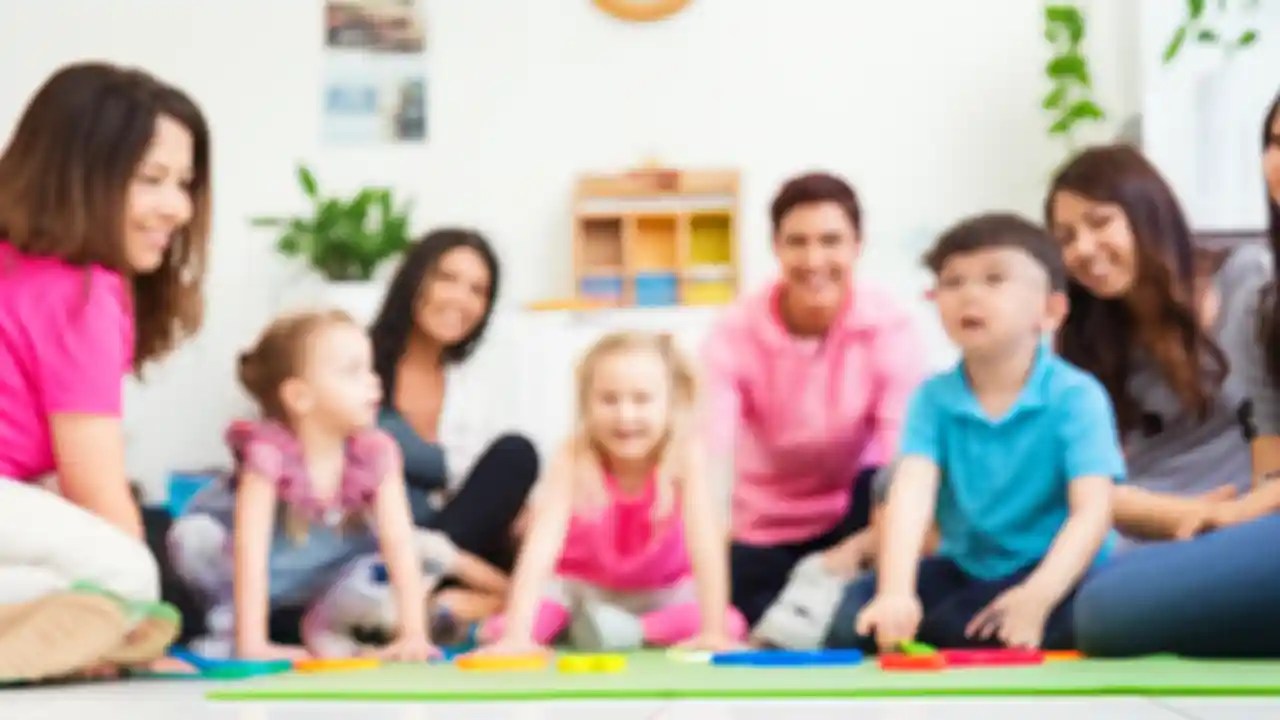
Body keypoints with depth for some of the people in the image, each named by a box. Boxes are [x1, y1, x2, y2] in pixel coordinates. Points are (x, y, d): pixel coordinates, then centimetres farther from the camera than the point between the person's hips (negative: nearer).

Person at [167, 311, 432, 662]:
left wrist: (413, 635, -31)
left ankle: (325, 621, 0)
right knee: (196, 538, -33)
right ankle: (229, 623, -7)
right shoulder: (269, 449, -32)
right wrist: (252, 644, -41)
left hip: (320, 570, 4)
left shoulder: (375, 451, -20)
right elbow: (251, 549, -36)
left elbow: (400, 543, -23)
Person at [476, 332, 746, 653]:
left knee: (730, 626, -26)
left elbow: (706, 545, -32)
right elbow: (541, 546, -38)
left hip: (662, 591, 1)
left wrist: (713, 632, -41)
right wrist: (517, 636, -50)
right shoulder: (574, 461, -28)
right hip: (580, 587, -1)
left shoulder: (684, 455, -27)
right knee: (501, 629, -27)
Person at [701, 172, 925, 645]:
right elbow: (705, 455, -31)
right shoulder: (735, 334, -17)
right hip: (767, 535, 0)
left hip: (857, 522, 0)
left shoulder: (889, 327, -19)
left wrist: (856, 553, -45)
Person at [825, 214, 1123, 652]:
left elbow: (1093, 509, -22)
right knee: (853, 614, -19)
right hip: (964, 571, 2)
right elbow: (911, 490, -20)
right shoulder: (935, 398, -4)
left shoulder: (1075, 396, -13)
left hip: (1057, 573, -2)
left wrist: (1039, 594, -40)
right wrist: (895, 592, -38)